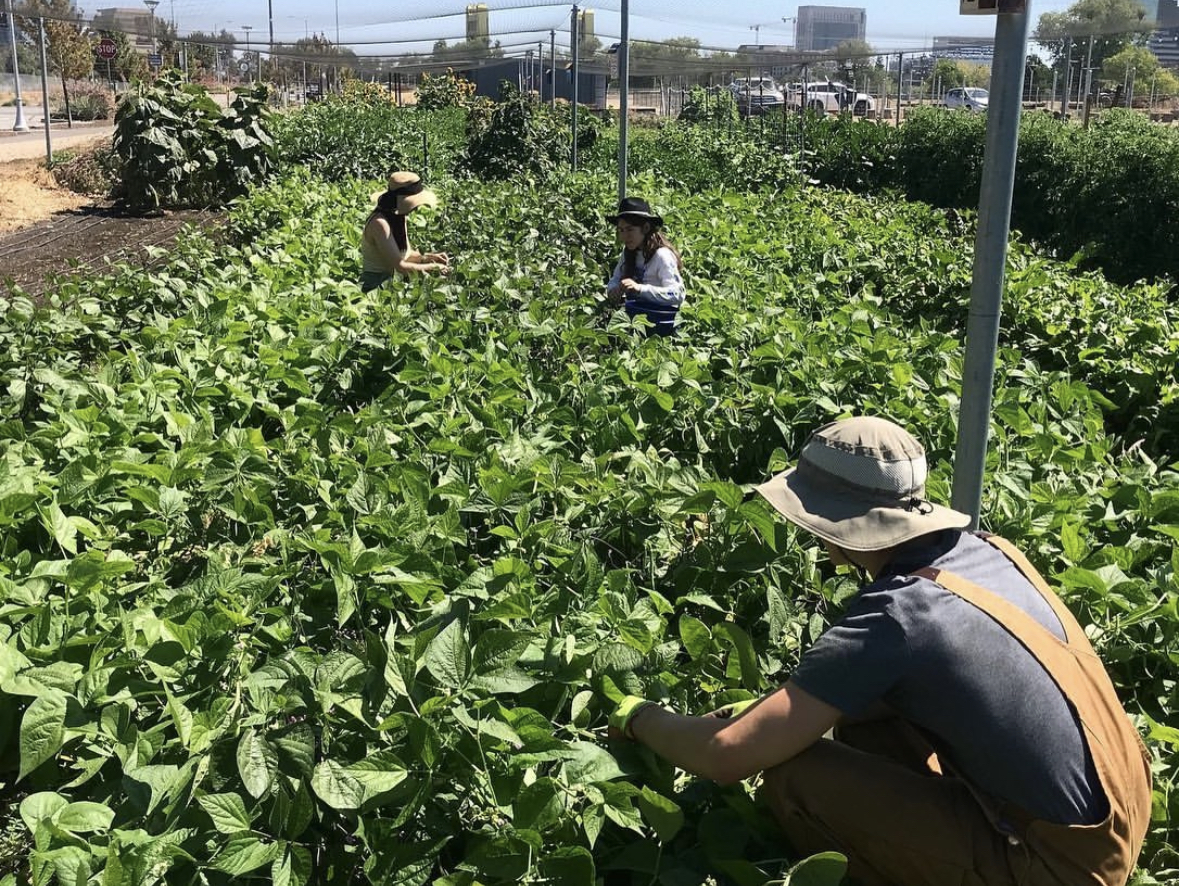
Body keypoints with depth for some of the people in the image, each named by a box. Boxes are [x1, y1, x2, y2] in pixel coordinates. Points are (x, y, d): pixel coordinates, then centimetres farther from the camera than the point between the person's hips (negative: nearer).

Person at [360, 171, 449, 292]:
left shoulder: (399, 217, 6)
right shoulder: (380, 223, -21)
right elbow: (399, 266, -22)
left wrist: (427, 257, -1)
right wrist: (432, 268, -13)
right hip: (374, 285, -8)